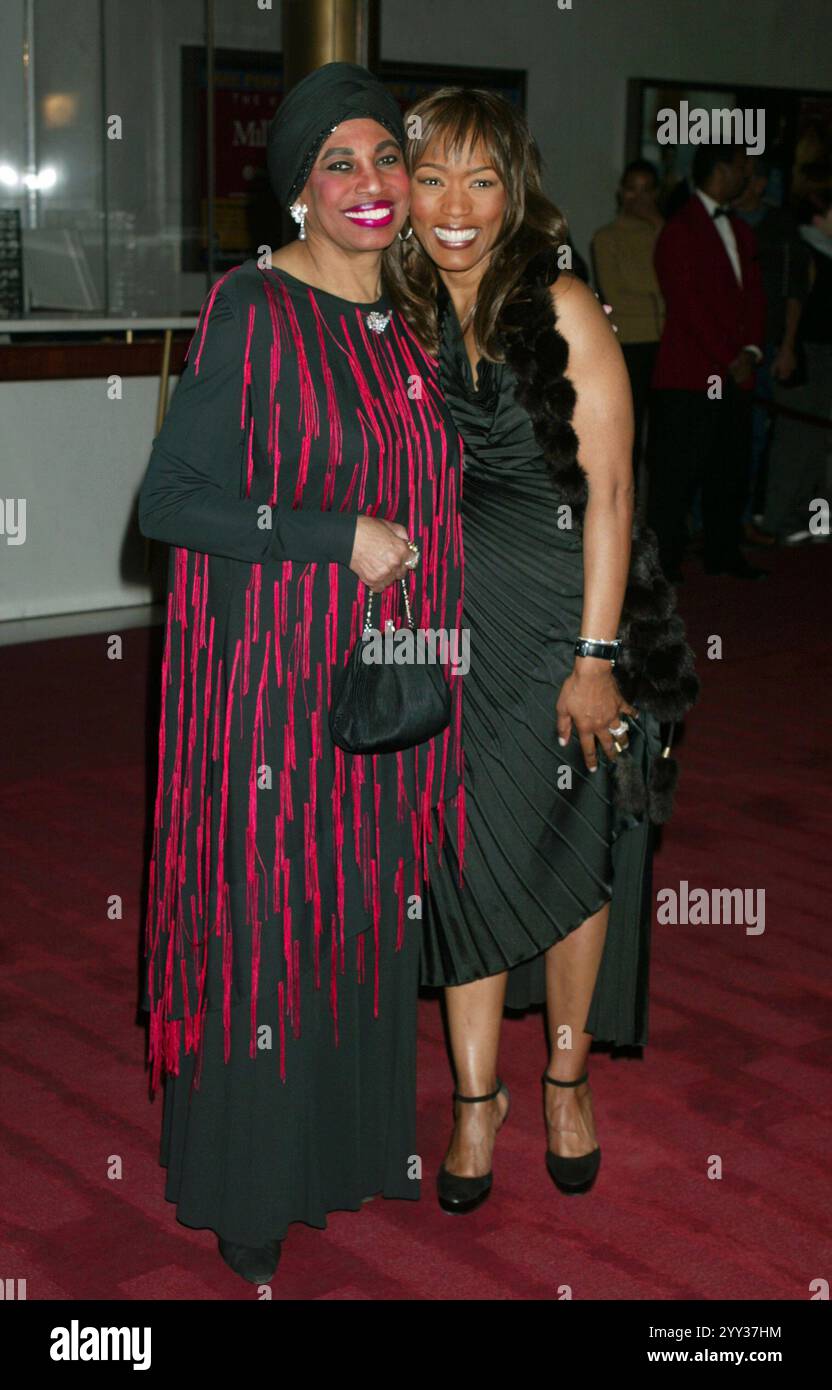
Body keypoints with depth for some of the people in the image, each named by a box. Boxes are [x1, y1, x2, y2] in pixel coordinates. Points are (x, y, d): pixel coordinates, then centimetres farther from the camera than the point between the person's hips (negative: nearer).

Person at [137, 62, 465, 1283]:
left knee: (367, 922, 16)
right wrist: (343, 539, -19)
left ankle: (355, 1148, 36)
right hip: (278, 684, -6)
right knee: (267, 930, 4)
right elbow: (168, 500, -17)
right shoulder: (257, 312, -13)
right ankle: (250, 1200, 23)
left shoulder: (402, 324, 9)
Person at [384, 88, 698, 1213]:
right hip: (452, 623, 4)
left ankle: (568, 1074, 26)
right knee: (469, 852, 4)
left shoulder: (561, 307, -8)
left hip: (562, 611, -3)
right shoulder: (407, 319, 6)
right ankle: (477, 1097, 18)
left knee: (567, 847, 6)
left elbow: (607, 487, -11)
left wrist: (596, 655, -14)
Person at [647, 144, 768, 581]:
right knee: (676, 471, -4)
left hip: (734, 374, 8)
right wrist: (728, 360, -12)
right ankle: (662, 559, 2)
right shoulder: (679, 230, -7)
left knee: (730, 470, 10)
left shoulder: (741, 232, 19)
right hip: (691, 376, -8)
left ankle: (724, 553, 20)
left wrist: (750, 351, -2)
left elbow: (754, 295, 15)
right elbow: (687, 303, -13)